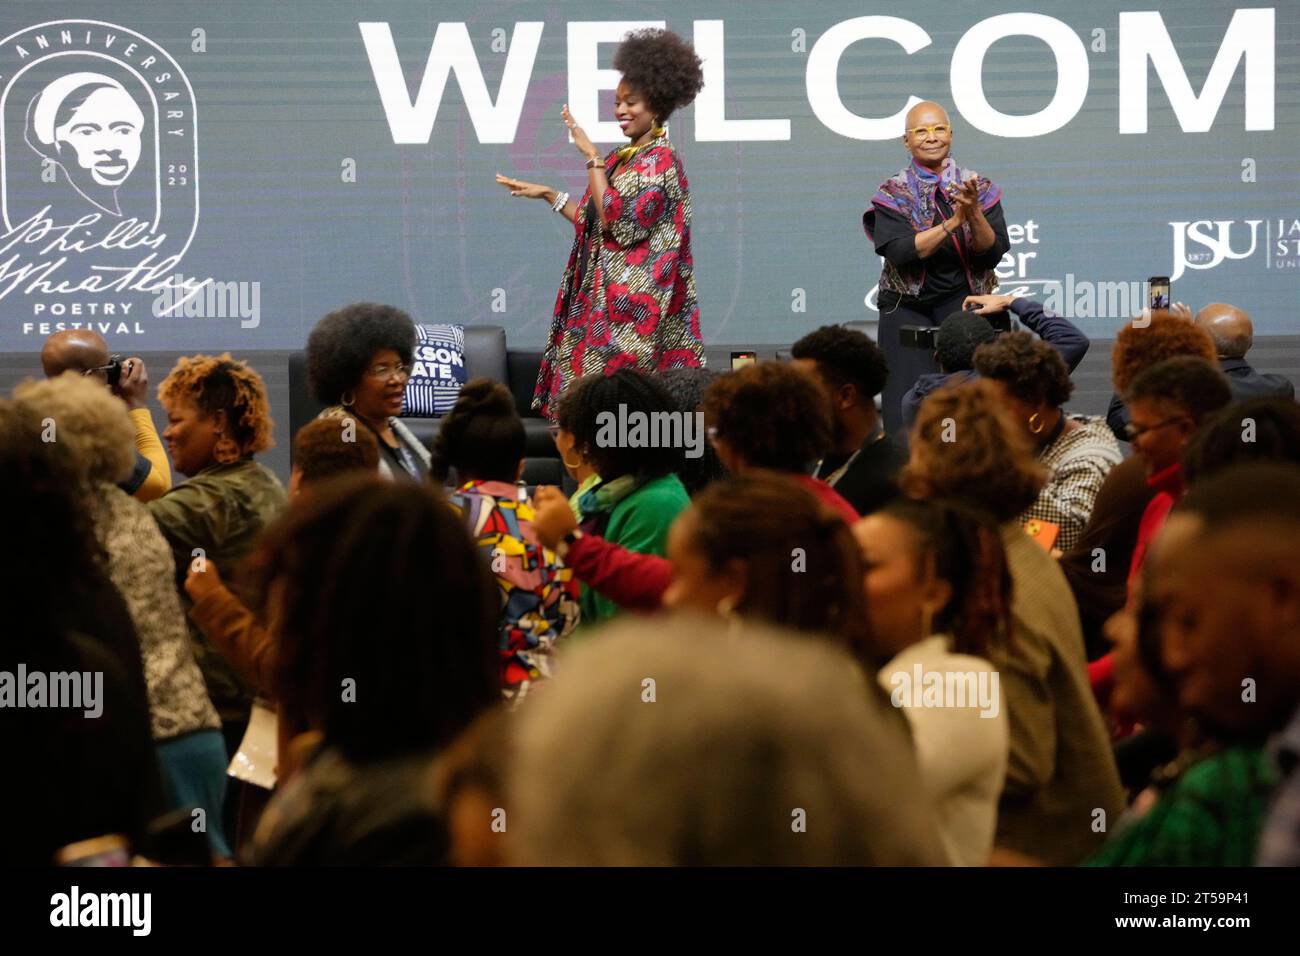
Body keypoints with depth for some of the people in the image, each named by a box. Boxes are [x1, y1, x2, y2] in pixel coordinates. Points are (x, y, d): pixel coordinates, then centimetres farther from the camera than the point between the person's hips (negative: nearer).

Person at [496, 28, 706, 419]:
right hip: (608, 301, 9)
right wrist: (548, 194, 16)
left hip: (633, 307, -9)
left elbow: (618, 222, -20)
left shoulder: (660, 160, -11)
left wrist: (592, 156, -17)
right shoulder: (624, 158, 16)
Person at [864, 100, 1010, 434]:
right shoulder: (893, 193, 2)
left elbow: (993, 253, -2)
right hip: (907, 309, -1)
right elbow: (901, 252, -13)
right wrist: (953, 221, -20)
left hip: (964, 304, 1)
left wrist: (974, 213, -20)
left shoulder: (979, 189, 6)